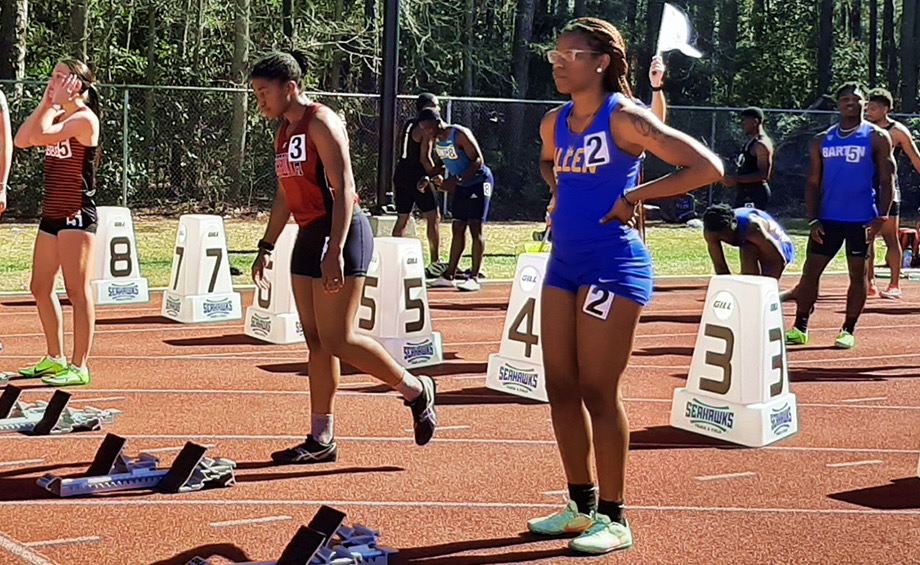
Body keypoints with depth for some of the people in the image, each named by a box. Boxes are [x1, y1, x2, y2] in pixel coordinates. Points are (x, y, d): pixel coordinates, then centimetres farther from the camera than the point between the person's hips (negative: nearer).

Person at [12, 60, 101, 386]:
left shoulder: (84, 119, -12)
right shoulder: (57, 117, 14)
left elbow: (40, 135, -23)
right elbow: (22, 140, 1)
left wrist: (57, 103, -12)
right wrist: (46, 103, 2)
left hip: (76, 216, -9)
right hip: (52, 214, 9)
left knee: (77, 291, -6)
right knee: (41, 288, 14)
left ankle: (79, 366, -1)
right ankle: (55, 358, 25)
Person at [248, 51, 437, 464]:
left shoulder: (321, 123, -12)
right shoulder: (284, 132, 15)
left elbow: (343, 189, -19)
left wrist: (335, 251, -25)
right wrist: (267, 247, 21)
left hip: (340, 233, -9)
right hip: (308, 236, 9)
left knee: (338, 340, -9)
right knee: (316, 341, 8)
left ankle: (416, 390, 9)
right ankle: (321, 439, 13)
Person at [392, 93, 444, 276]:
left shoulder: (409, 124, 17)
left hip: (401, 173, 9)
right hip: (417, 175, -9)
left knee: (402, 219, 12)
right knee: (433, 217, -4)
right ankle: (435, 262, -6)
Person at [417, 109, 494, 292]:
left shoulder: (460, 134, -23)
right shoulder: (434, 138, 2)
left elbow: (478, 160, -25)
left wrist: (457, 178, -32)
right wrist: (431, 177, -3)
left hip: (479, 181, -8)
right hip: (462, 185, 8)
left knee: (475, 227, -13)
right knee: (457, 228, 9)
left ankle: (475, 277, -14)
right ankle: (449, 276, 14)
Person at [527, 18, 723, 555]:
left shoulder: (624, 118, -13)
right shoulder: (555, 123, 9)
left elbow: (708, 167, -18)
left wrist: (634, 195, -16)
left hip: (613, 267, -8)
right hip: (564, 263, 8)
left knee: (598, 391, -5)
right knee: (561, 387, 10)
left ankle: (614, 519, 7)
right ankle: (582, 505, 24)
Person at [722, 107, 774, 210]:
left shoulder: (761, 144, -13)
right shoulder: (750, 143, 17)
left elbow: (763, 174, -22)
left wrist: (737, 179, -24)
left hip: (755, 194, -10)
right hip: (745, 193, 11)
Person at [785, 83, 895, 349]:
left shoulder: (877, 137, 0)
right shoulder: (822, 141, 9)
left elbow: (887, 180, -3)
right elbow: (813, 183, 10)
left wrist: (881, 219, -13)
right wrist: (813, 220, -1)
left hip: (861, 220, -3)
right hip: (827, 218, 3)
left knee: (857, 275, 2)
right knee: (810, 271, 1)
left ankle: (848, 331, 10)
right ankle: (800, 328, 8)